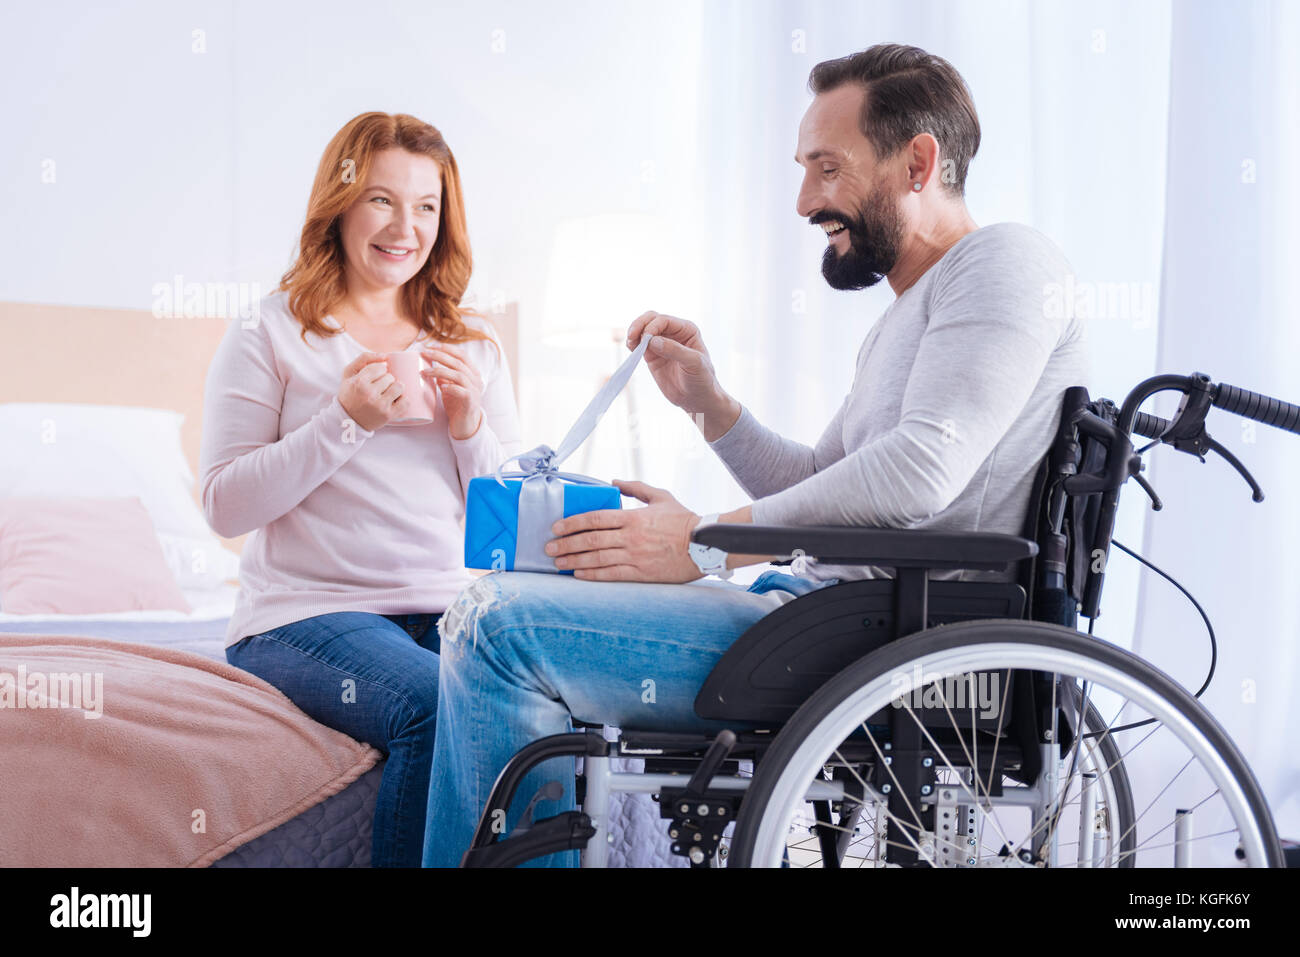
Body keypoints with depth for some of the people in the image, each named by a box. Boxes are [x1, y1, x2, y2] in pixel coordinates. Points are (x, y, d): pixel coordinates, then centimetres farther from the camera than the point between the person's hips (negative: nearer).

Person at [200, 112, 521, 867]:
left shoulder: (474, 346, 19)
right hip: (310, 612, -3)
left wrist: (469, 425, -2)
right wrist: (345, 422, -10)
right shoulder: (272, 335, 7)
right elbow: (226, 506, -1)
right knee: (437, 706, -33)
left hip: (452, 608, 4)